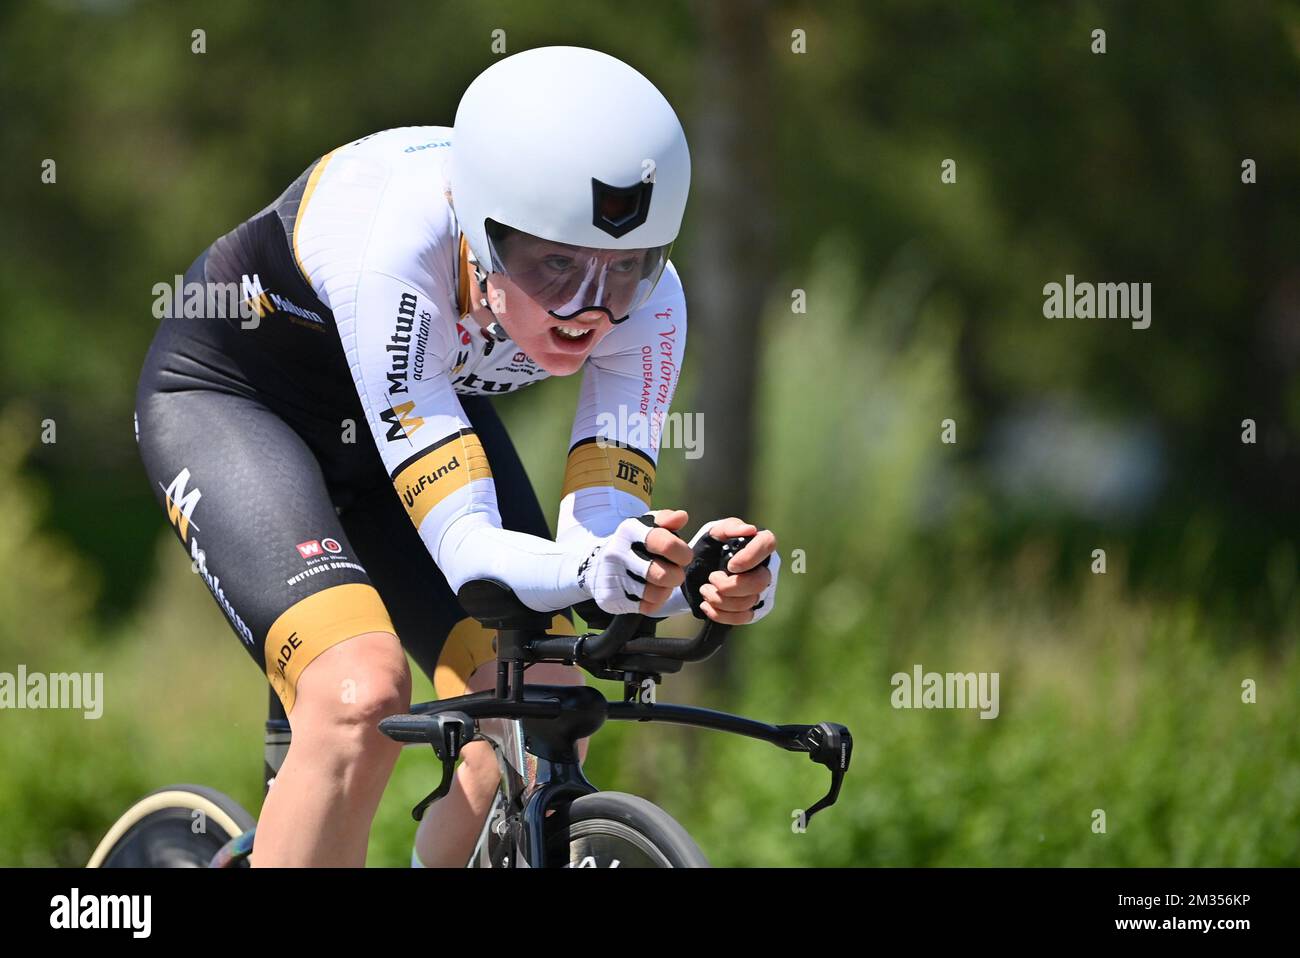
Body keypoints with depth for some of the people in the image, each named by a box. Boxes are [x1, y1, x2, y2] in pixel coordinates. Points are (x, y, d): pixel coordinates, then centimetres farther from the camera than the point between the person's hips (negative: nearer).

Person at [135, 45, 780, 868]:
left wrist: (709, 583, -51)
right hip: (231, 394, -5)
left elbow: (602, 543, -29)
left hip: (430, 399, 5)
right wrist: (593, 572, -63)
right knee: (363, 697, -30)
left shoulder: (643, 302, -26)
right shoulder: (398, 245, -40)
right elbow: (465, 547, -42)